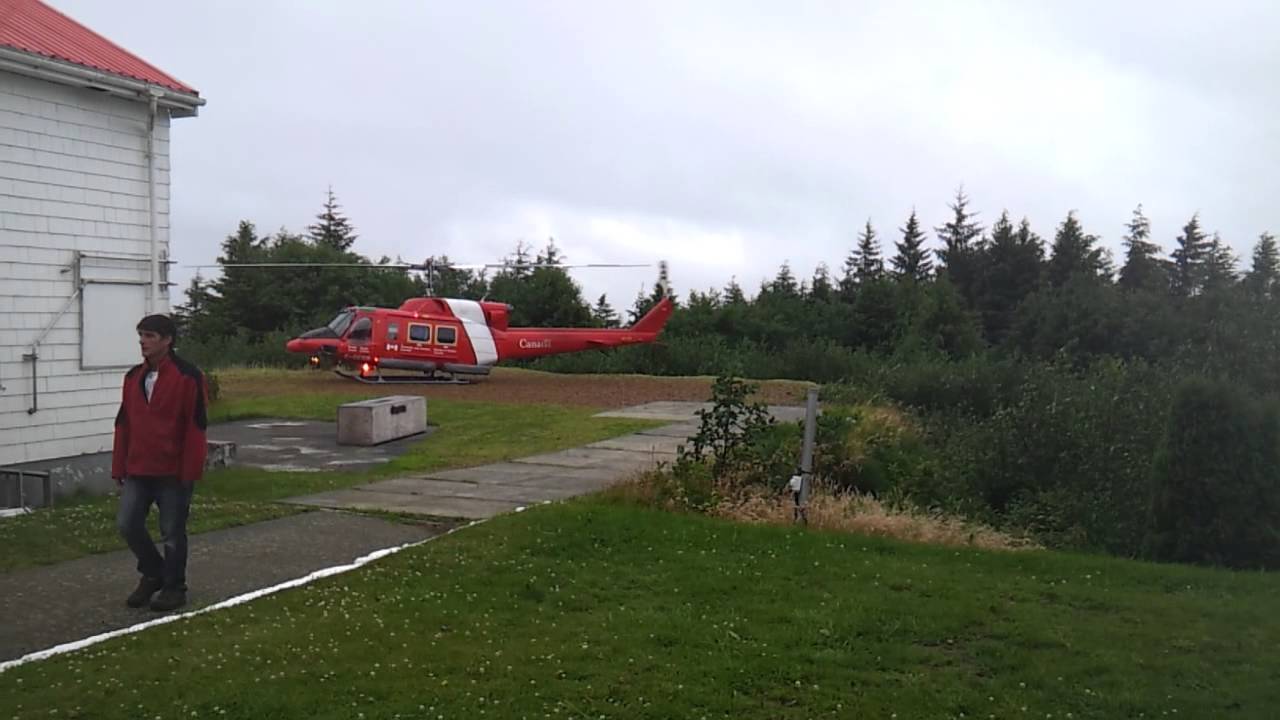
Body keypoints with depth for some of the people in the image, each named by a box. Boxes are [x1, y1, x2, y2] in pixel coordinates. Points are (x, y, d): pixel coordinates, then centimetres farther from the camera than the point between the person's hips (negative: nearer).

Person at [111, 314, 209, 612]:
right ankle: (153, 573, 24)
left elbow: (196, 426, -13)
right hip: (138, 470, 6)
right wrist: (119, 468, 9)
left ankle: (174, 588, 18)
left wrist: (190, 472, -15)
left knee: (172, 532, 3)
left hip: (173, 471, -6)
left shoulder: (188, 376, -11)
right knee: (127, 523, 2)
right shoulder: (133, 377, 10)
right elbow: (124, 424, 13)